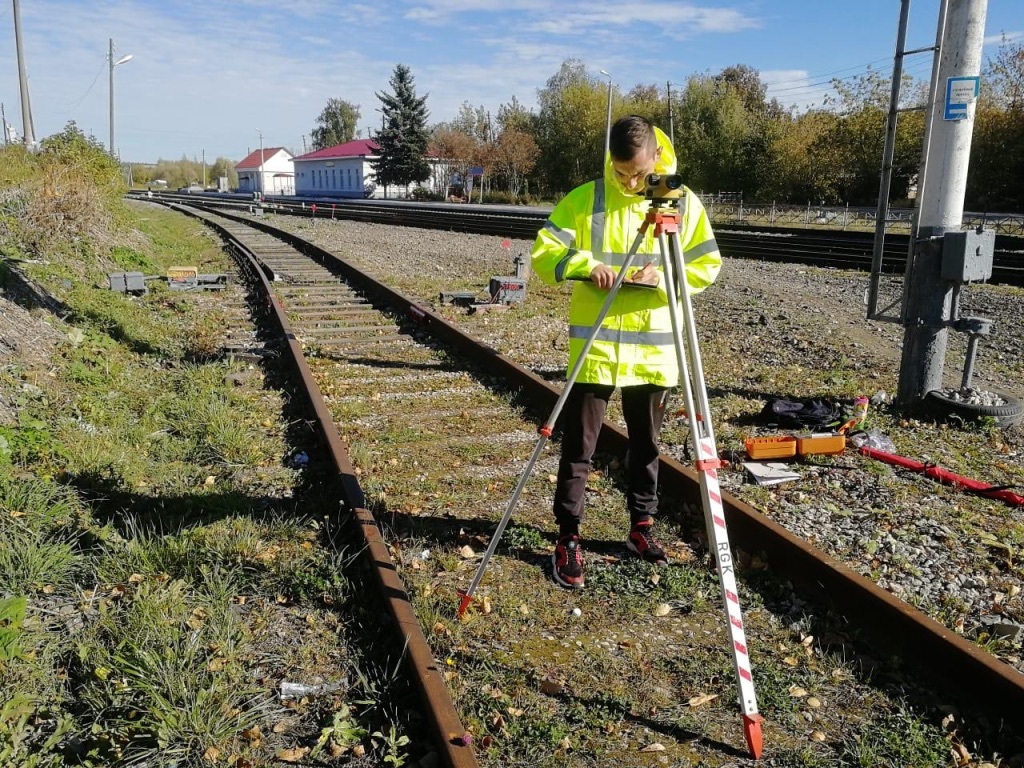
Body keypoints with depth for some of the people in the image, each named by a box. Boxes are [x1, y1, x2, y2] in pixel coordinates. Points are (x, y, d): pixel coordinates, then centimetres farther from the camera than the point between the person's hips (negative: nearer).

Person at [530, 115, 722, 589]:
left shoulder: (684, 203, 1)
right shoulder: (585, 199, -3)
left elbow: (707, 266, 4)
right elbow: (543, 253, -5)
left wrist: (664, 275, -15)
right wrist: (584, 263, -24)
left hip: (654, 348, 2)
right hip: (594, 345, -2)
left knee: (646, 444, 14)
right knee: (578, 446, 1)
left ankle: (641, 527, 30)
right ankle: (568, 538, 12)